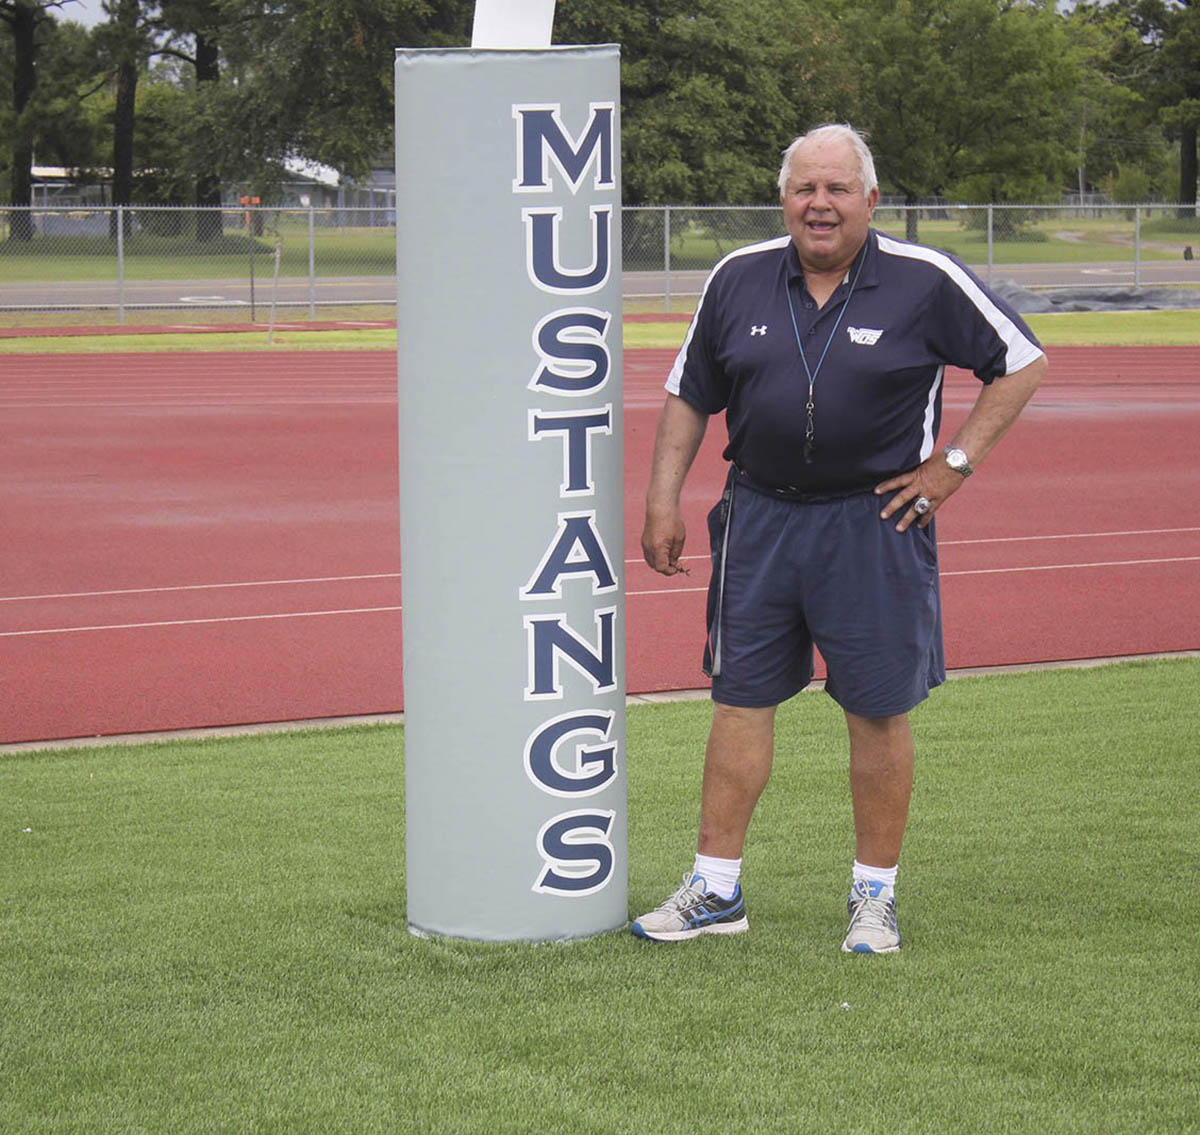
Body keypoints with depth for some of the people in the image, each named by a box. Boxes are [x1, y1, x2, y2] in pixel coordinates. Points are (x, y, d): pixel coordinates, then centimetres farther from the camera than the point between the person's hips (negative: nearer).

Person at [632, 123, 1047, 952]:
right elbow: (689, 395, 13)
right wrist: (664, 500, 7)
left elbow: (1022, 362, 2)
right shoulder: (739, 280, 3)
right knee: (740, 698, 7)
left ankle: (876, 897, 16)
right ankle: (716, 890, 16)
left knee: (879, 712, 3)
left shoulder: (925, 283, -6)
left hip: (875, 521, -3)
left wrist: (957, 461, -4)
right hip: (761, 516, 3)